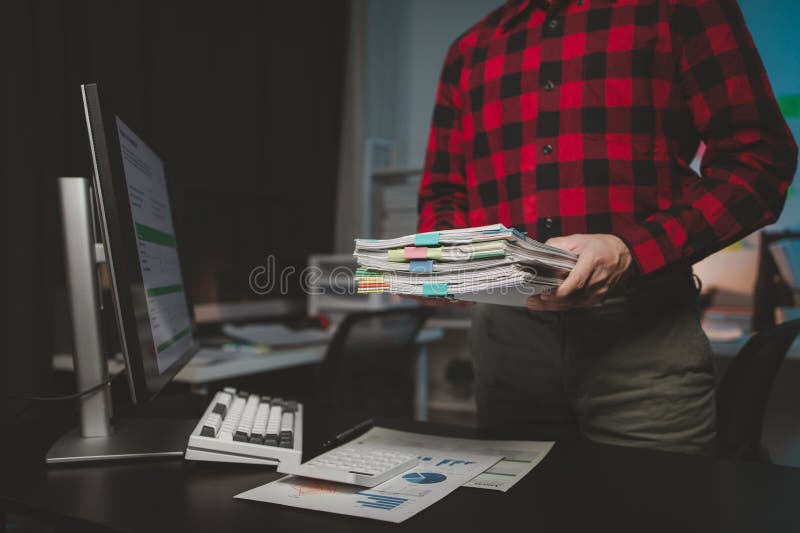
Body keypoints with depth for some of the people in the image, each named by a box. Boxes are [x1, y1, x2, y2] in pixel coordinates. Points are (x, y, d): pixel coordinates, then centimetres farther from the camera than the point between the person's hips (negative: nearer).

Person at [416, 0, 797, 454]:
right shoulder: (469, 51, 16)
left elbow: (761, 157, -3)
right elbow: (442, 194, 18)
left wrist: (632, 251, -19)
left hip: (642, 328, -2)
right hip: (507, 333, 3)